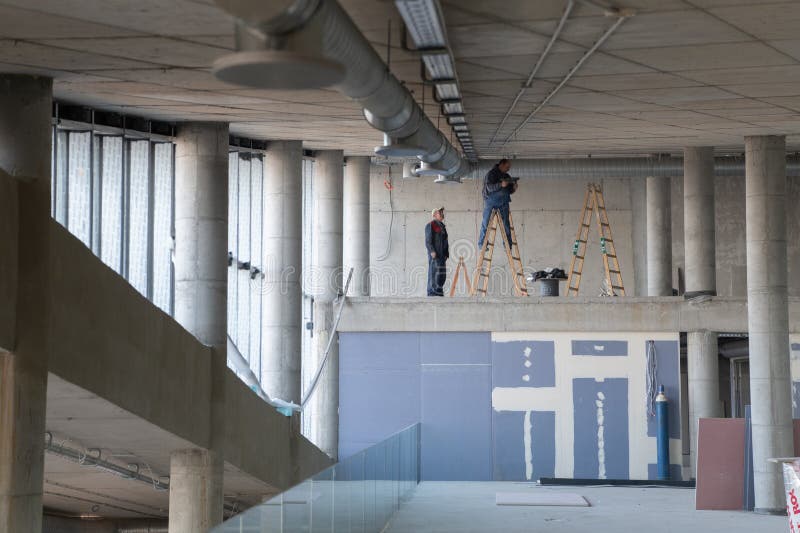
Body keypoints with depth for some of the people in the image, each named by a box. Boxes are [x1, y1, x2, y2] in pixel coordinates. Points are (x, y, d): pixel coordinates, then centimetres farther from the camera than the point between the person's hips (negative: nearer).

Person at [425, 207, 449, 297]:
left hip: (442, 254, 9)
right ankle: (432, 292, -12)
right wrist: (432, 251, -20)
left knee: (442, 275, 7)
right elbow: (428, 240, -11)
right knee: (434, 272, -12)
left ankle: (439, 293, 12)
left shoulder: (442, 226, 21)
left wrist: (446, 253, 15)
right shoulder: (431, 225, -5)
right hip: (434, 254, -9)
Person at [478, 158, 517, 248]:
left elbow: (509, 191, 21)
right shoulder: (491, 174, -1)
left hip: (503, 202, 5)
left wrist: (514, 189, -2)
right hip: (491, 201, -5)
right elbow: (489, 187, -14)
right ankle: (481, 243, 4)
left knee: (506, 223, -3)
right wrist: (500, 185, -27)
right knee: (486, 223, -3)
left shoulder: (507, 177, 18)